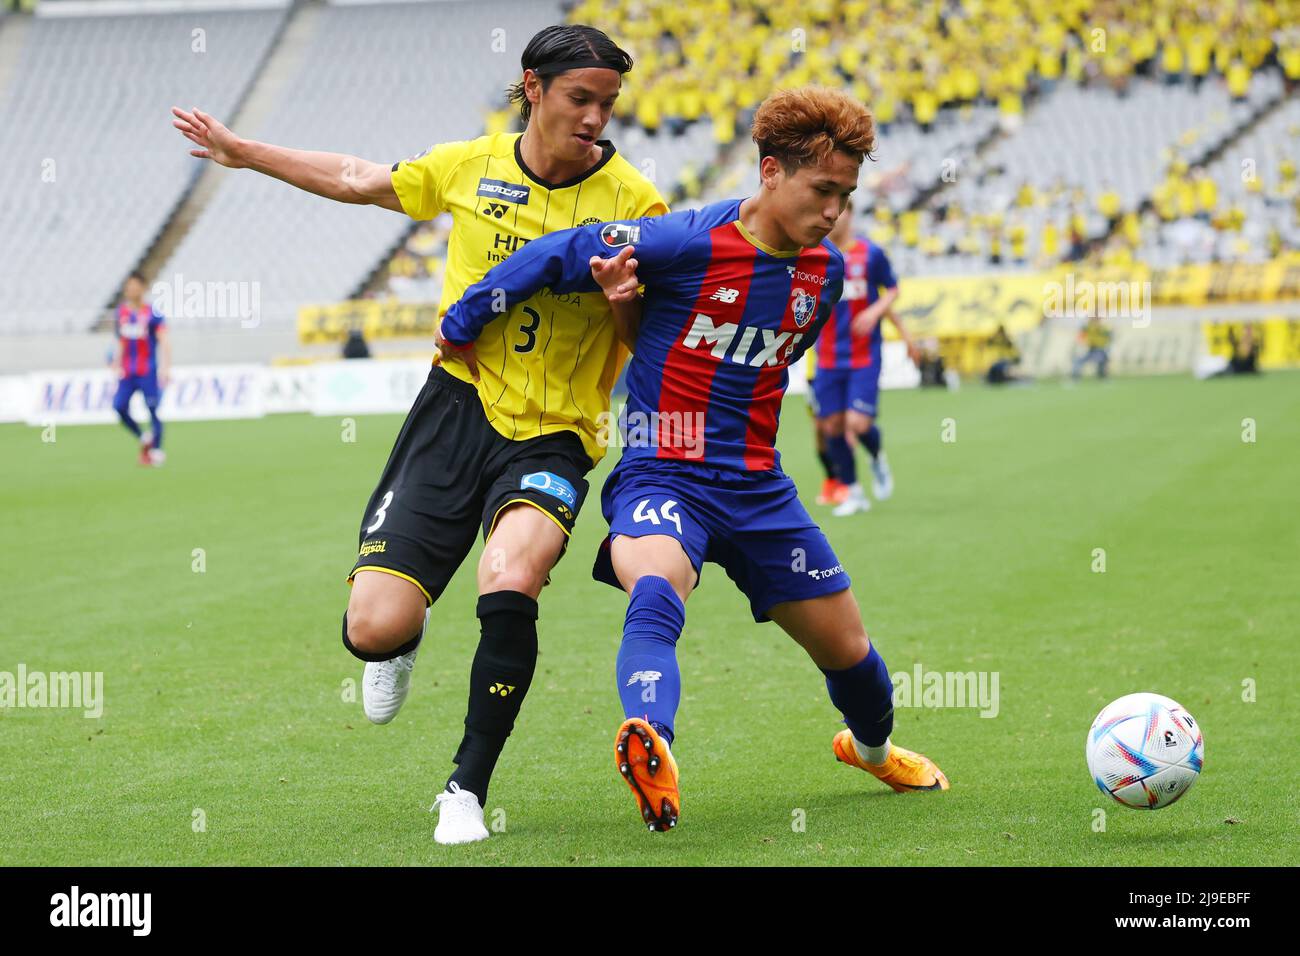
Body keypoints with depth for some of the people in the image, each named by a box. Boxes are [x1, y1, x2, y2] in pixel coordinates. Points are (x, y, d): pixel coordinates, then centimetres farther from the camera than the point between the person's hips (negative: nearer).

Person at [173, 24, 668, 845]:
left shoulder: (632, 200, -5)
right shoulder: (470, 167, 2)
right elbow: (357, 180, 19)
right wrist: (242, 151, 27)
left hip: (551, 437, -2)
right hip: (457, 407, 2)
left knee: (509, 586, -31)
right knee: (373, 629, -8)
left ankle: (468, 788, -9)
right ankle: (408, 634, 34)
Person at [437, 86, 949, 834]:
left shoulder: (824, 272, 2)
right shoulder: (688, 244, -18)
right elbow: (555, 257, -11)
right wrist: (462, 323, -1)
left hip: (758, 489, 6)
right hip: (662, 480, -6)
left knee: (848, 651, 15)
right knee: (657, 593, -39)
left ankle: (873, 746, 48)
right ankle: (654, 756, -59)